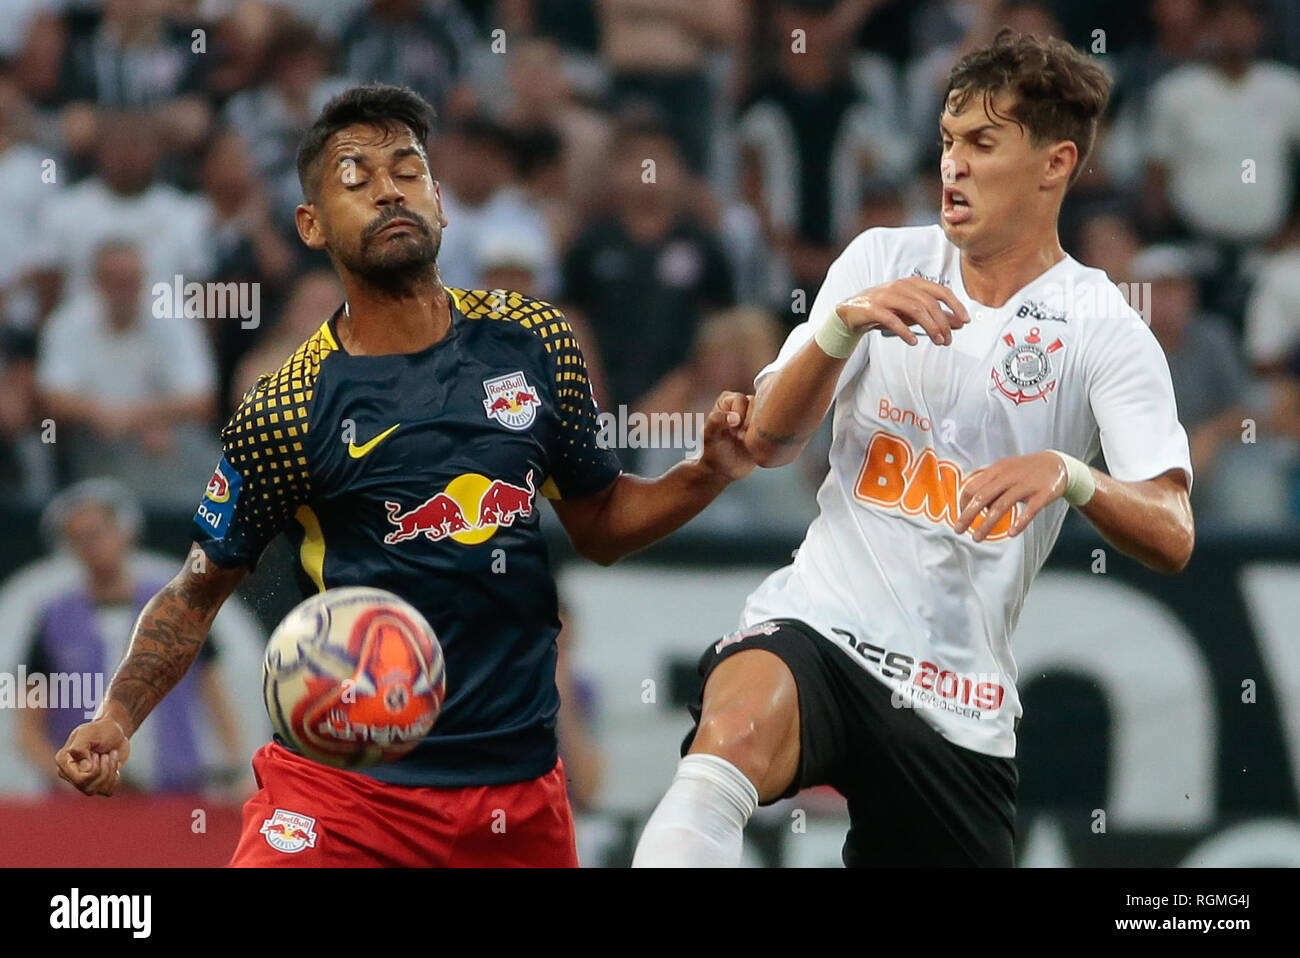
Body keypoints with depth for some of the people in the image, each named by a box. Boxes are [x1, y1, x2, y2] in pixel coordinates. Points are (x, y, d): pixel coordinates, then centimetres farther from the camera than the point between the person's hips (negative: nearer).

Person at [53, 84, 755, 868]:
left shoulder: (532, 339, 5)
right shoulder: (286, 409, -7)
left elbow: (599, 524, 16)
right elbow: (201, 589, 3)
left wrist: (709, 474, -1)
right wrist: (117, 719, -11)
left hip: (521, 783, 4)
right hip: (346, 788, -4)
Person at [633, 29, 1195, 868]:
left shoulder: (1106, 331, 0)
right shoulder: (883, 263, 8)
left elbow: (1172, 538, -10)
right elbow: (768, 442, 2)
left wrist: (1067, 475, -31)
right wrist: (844, 324, -17)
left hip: (963, 700, 1)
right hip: (819, 622, -1)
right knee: (735, 737, -35)